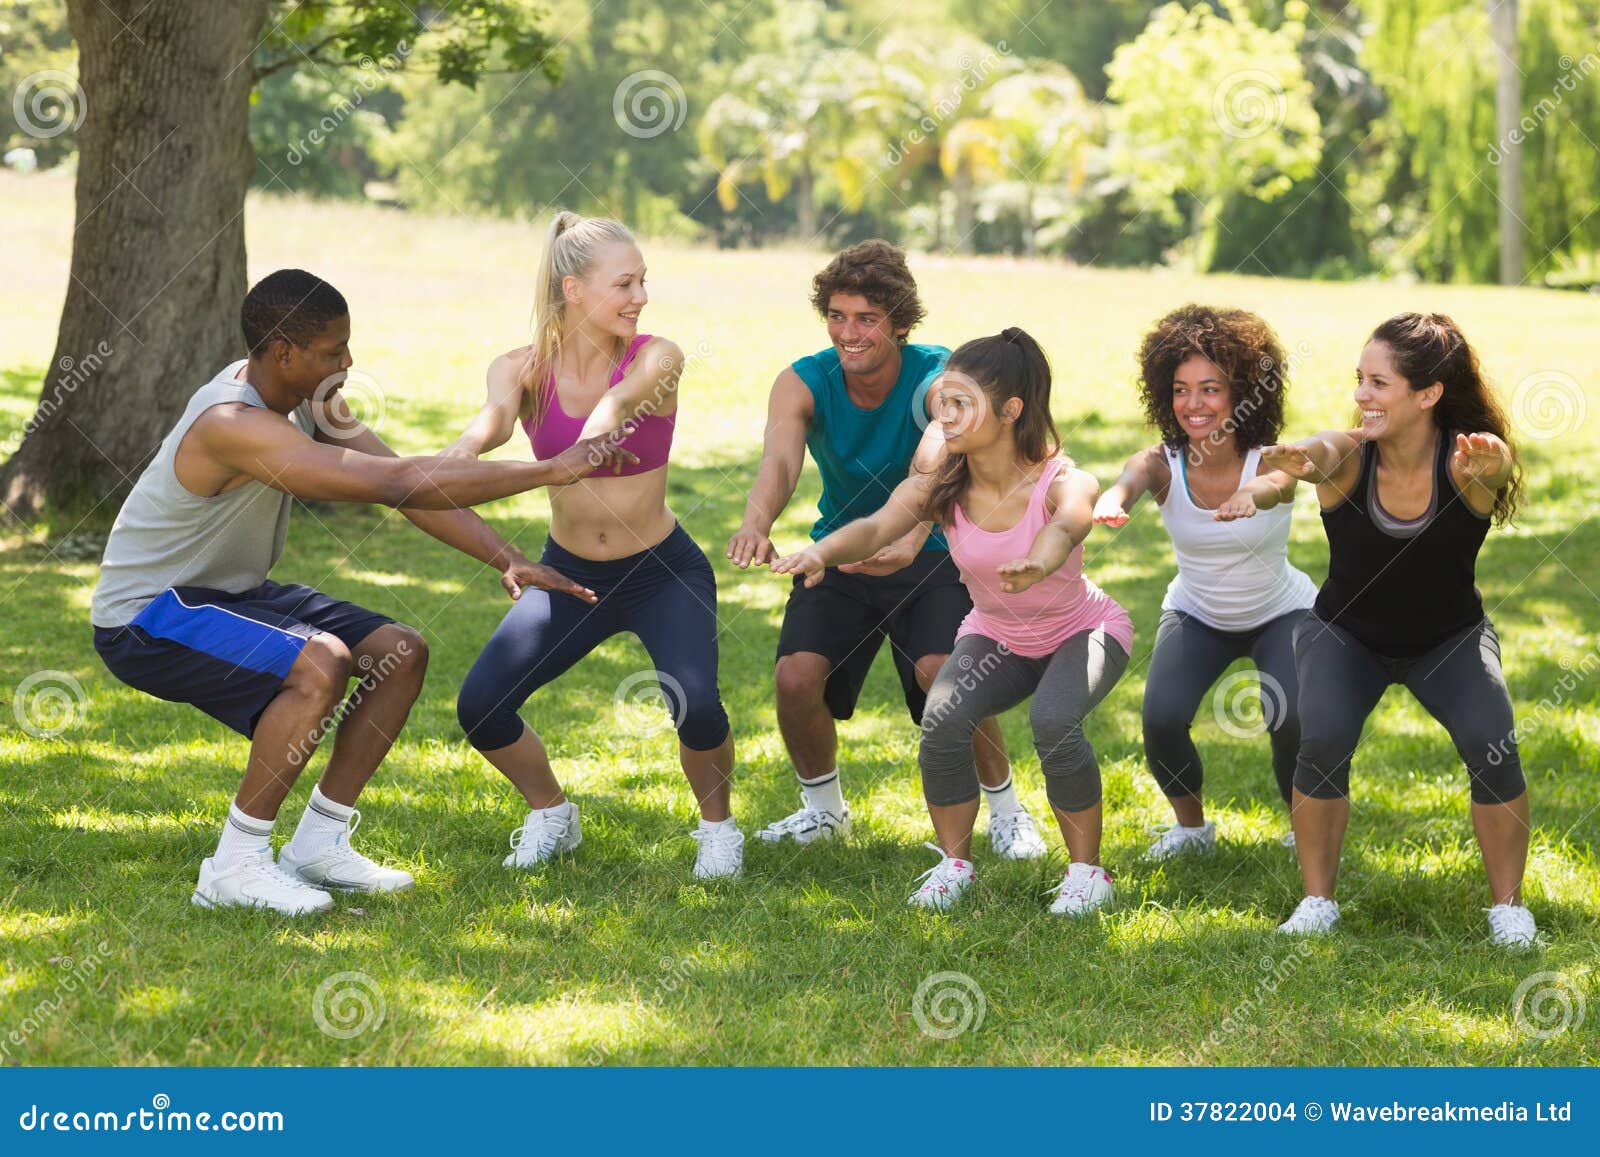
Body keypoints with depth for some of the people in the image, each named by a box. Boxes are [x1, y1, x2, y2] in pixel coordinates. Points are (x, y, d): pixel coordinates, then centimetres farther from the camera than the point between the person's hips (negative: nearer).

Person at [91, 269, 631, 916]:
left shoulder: (307, 400, -2)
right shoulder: (232, 424, -32)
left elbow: (406, 482, -1)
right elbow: (397, 483, -38)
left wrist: (506, 560, -14)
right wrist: (549, 471, -36)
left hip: (229, 594, 10)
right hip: (144, 619, -10)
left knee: (401, 654, 3)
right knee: (322, 662, -32)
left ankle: (318, 845, 10)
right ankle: (235, 866, -19)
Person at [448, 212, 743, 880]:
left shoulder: (656, 358, -13)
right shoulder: (523, 369, -9)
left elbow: (619, 401, -35)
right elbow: (494, 420, -30)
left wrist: (601, 426, -59)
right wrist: (460, 455, -54)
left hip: (663, 574, -2)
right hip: (569, 574, 2)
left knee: (696, 710, -26)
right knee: (480, 706, -15)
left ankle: (717, 825, 6)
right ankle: (551, 815, 15)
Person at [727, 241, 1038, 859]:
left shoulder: (939, 378, -21)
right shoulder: (803, 383, -13)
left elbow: (934, 466, -40)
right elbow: (779, 459, -33)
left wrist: (908, 541, -60)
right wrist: (756, 523, -56)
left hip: (930, 556, -3)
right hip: (838, 554, 3)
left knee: (942, 671, -26)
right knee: (796, 677, -17)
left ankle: (1006, 810, -2)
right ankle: (822, 807, 12)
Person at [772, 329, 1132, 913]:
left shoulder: (1063, 481, -29)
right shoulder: (937, 487, -18)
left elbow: (1068, 523, -53)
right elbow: (877, 526, -36)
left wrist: (1039, 564, -78)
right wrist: (820, 552, -59)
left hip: (1082, 631, -3)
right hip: (995, 636, 3)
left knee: (1053, 721, -33)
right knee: (943, 720, -26)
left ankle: (1087, 871, -10)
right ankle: (954, 863, -2)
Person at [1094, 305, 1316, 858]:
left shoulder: (1270, 460, -24)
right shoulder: (1163, 465, -21)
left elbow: (1275, 481, -49)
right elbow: (1132, 480, -43)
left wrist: (1251, 494, -74)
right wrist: (1112, 500, -69)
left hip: (1280, 611, -2)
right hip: (1197, 615, 2)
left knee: (1291, 719, -26)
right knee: (1162, 719, -21)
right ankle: (1191, 825, 9)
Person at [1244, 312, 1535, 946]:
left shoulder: (1466, 463, -27)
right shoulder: (1350, 456, -26)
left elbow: (1491, 463, -50)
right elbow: (1322, 454, -48)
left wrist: (1485, 464, -76)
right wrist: (1302, 459, -74)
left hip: (1450, 638, 0)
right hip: (1347, 634, 0)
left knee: (1490, 744, -23)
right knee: (1322, 740, -25)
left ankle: (1508, 905, -1)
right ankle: (1318, 900, -4)